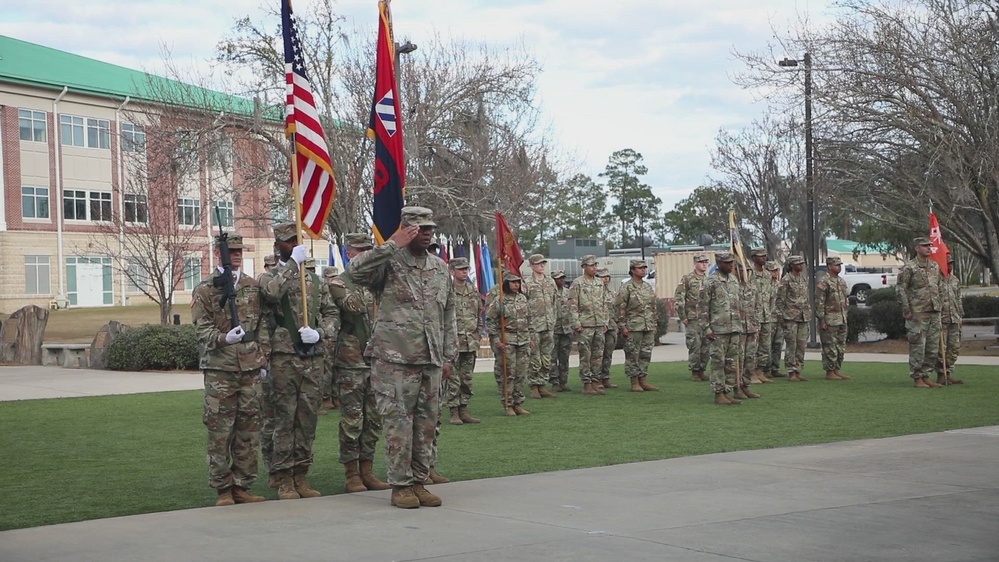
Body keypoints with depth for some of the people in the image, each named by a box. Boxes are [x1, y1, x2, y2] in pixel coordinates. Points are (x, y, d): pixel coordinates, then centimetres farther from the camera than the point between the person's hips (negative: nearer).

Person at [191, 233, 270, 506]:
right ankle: (223, 490, 6)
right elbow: (202, 328, -6)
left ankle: (242, 486, 15)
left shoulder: (254, 287, 13)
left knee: (249, 431, 6)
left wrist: (263, 358, 10)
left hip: (251, 369, 4)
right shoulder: (204, 291, 1)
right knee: (220, 432, -2)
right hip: (219, 370, -4)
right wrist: (224, 338, -24)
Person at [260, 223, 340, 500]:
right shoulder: (271, 278, 2)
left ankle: (301, 476, 16)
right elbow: (270, 292, -23)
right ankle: (284, 480, 5)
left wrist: (320, 333, -8)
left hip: (313, 359, 4)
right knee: (284, 419, -1)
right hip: (284, 359, -4)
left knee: (308, 420, 7)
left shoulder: (315, 280, 15)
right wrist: (293, 263, -18)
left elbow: (332, 314, 12)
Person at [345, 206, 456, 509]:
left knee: (427, 423, 9)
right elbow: (354, 272, -25)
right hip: (395, 359, -5)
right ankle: (400, 485, 8)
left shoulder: (441, 267, 14)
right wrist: (393, 245, -25)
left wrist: (448, 356, 14)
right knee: (398, 422, -1)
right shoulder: (389, 263, -4)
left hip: (431, 360, 6)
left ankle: (419, 481, 19)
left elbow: (449, 315, 18)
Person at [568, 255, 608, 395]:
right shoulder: (577, 283, -5)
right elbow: (572, 306, -9)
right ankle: (587, 384, 1)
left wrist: (605, 322, 13)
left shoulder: (600, 283, 14)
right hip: (585, 325, -6)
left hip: (599, 325, 6)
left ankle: (595, 381, 14)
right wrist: (576, 324, -14)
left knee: (598, 355, 7)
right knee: (585, 356, -2)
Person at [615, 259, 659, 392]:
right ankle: (634, 383, 3)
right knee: (633, 355, -2)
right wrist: (622, 326, -13)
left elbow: (653, 307, 20)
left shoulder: (648, 287, 14)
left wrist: (654, 325, 15)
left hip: (648, 327, 6)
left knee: (646, 355, 8)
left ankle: (643, 381, 15)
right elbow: (619, 307, -9)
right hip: (633, 327, -6)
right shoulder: (626, 288, -6)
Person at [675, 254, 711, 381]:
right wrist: (682, 317, -9)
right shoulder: (687, 279, -3)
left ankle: (702, 371, 15)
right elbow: (678, 298, -5)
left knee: (706, 347, 6)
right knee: (695, 346, -6)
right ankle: (694, 372, 3)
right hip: (693, 319, -5)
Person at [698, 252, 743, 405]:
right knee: (718, 362, -3)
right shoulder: (711, 283, -8)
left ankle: (727, 392, 16)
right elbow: (702, 307, -9)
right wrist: (707, 329, -13)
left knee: (732, 363, 9)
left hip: (734, 329, 7)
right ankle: (718, 394, 3)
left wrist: (740, 325, 16)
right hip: (718, 330, -7)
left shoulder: (735, 280, 12)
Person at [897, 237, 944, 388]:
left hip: (934, 313, 7)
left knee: (933, 348, 8)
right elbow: (900, 289, -9)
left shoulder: (935, 266, 12)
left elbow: (940, 287, 22)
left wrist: (940, 305, 15)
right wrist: (906, 310, -12)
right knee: (918, 347, -4)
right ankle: (917, 378, 3)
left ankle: (926, 376, 18)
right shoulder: (909, 268, -8)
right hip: (917, 314, -7)